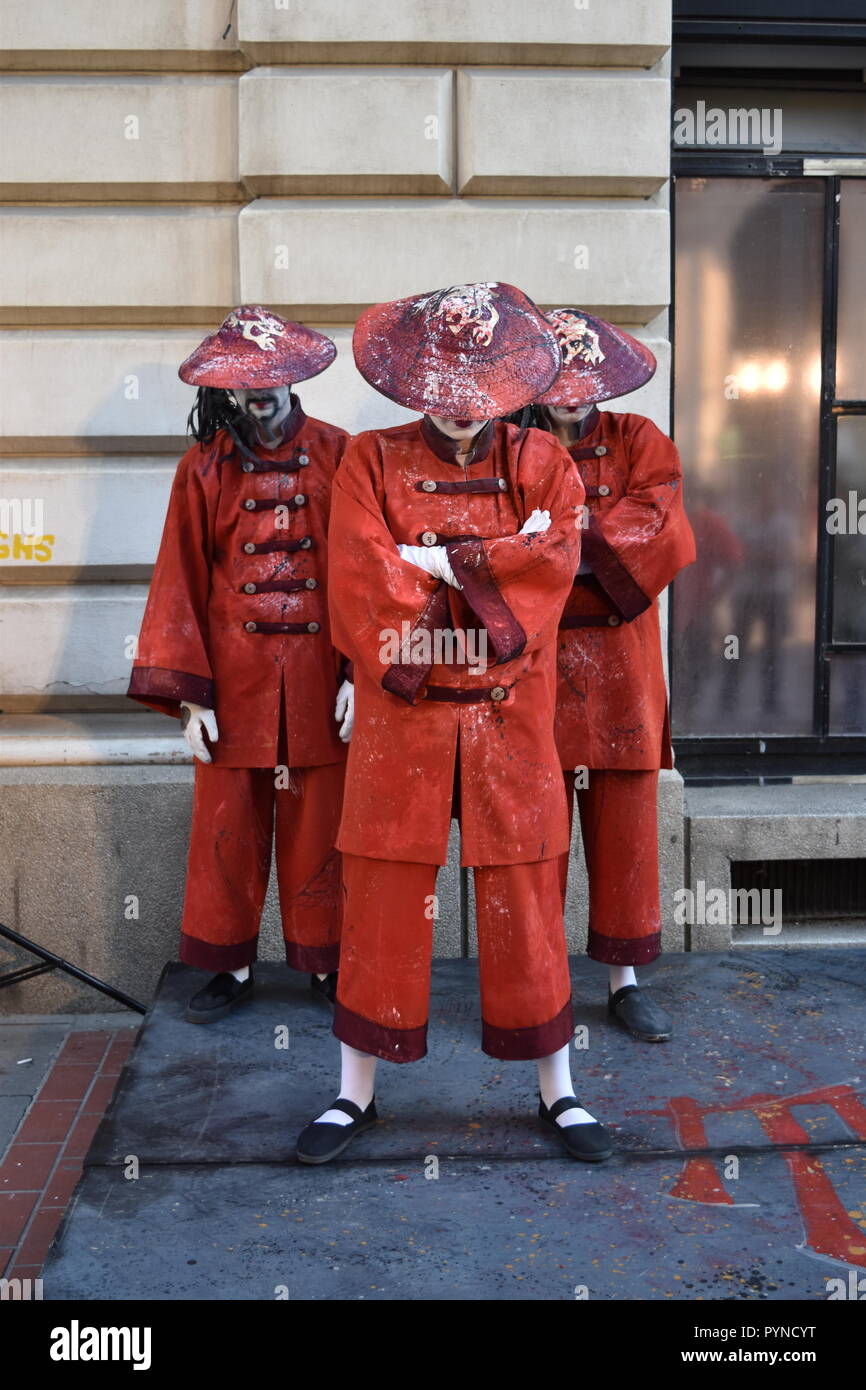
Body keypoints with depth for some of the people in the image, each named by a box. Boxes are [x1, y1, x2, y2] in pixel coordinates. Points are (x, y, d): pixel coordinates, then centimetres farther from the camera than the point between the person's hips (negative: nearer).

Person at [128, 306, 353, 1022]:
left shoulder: (338, 456, 3)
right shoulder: (204, 468, 5)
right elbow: (182, 582, 3)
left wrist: (359, 672, -7)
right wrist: (189, 693, -4)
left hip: (320, 675, 0)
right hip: (233, 674, 1)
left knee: (318, 827, 7)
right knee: (228, 826, 7)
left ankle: (325, 963, 24)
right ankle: (232, 966, 24)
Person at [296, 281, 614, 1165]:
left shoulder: (541, 463, 6)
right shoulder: (371, 462, 2)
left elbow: (554, 561, -10)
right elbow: (362, 578, -11)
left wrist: (435, 561, -13)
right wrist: (494, 561, -11)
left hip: (509, 719, 1)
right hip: (401, 719, 0)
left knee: (524, 905, 8)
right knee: (382, 901, 6)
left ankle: (557, 1090, 25)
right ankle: (355, 1094, 23)